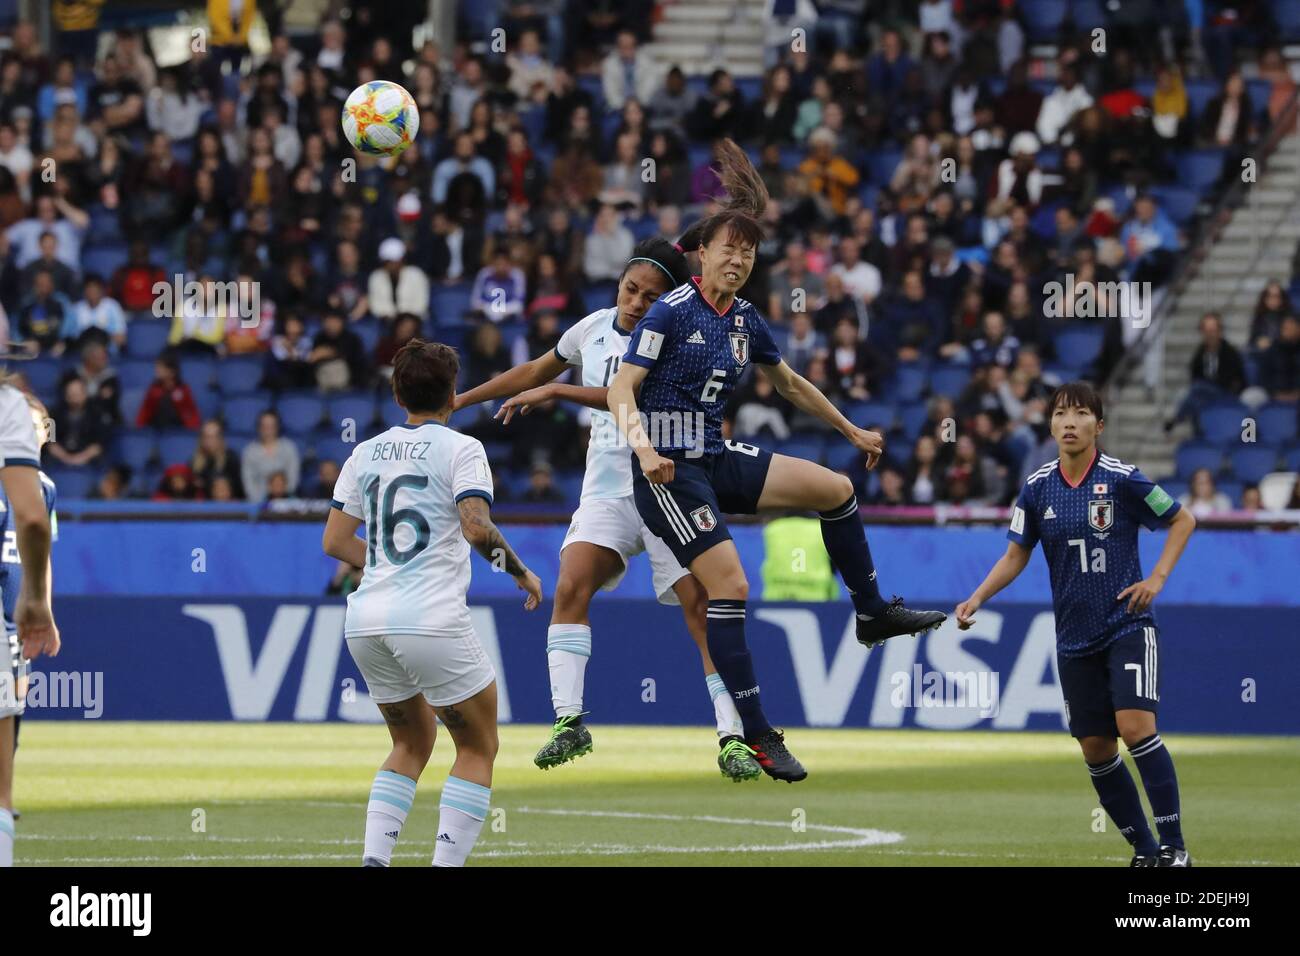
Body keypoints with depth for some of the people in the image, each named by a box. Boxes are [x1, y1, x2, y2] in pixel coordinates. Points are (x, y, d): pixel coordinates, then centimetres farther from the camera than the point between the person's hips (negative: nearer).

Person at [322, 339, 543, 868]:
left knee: (412, 743, 21)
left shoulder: (365, 454, 14)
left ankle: (374, 858, 5)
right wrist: (520, 571, 1)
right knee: (478, 748, 7)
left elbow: (335, 542, 13)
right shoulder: (460, 448, -1)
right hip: (431, 620, -6)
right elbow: (477, 528, -14)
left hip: (365, 622, 6)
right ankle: (445, 864, -5)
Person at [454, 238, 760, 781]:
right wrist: (457, 401, 29)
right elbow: (537, 370, 23)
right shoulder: (594, 329, 6)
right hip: (606, 492, 4)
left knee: (700, 607, -11)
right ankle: (569, 721, -19)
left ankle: (731, 737, -4)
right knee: (571, 586, -20)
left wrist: (553, 392, -26)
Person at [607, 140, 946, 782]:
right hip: (670, 469, -8)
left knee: (835, 489, 5)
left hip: (718, 459, 8)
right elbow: (621, 388, -17)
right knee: (730, 587, -16)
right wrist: (642, 448, -34)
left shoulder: (745, 321, 9)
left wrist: (852, 431, 32)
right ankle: (756, 735, -13)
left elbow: (790, 384, 25)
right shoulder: (671, 312, -13)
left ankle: (872, 612, 24)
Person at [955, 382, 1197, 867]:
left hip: (1128, 625, -5)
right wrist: (977, 599, -1)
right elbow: (1016, 554, 12)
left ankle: (1173, 846, -15)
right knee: (1095, 750, 4)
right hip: (1075, 640, 5)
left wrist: (1156, 578, -8)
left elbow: (1183, 520, 2)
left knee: (1135, 726, -21)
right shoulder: (1038, 488, 2)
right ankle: (1144, 850, 18)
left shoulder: (1122, 479, -9)